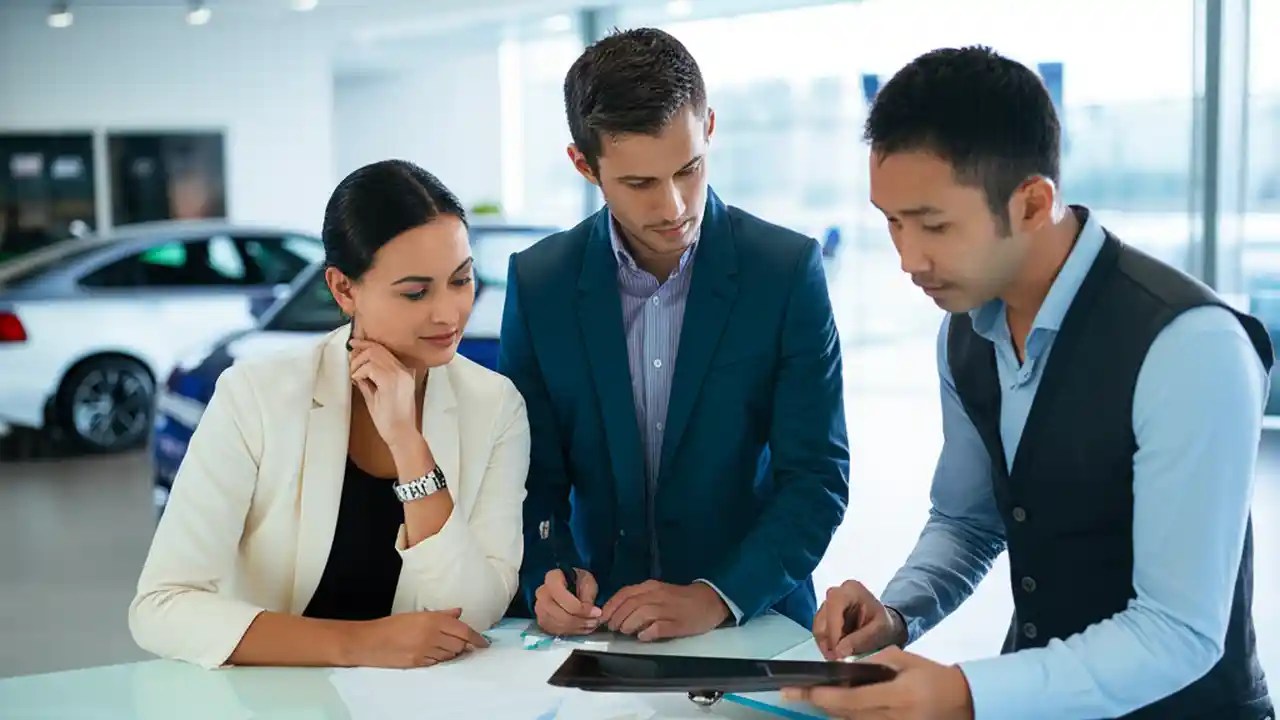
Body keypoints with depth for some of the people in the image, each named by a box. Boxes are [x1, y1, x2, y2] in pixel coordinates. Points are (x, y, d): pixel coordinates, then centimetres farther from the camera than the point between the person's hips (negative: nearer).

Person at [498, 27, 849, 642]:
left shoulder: (787, 270, -7)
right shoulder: (538, 284, -2)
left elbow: (817, 478, -6)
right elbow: (533, 474, 4)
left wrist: (718, 597, -18)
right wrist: (549, 576, -14)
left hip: (753, 622, -2)